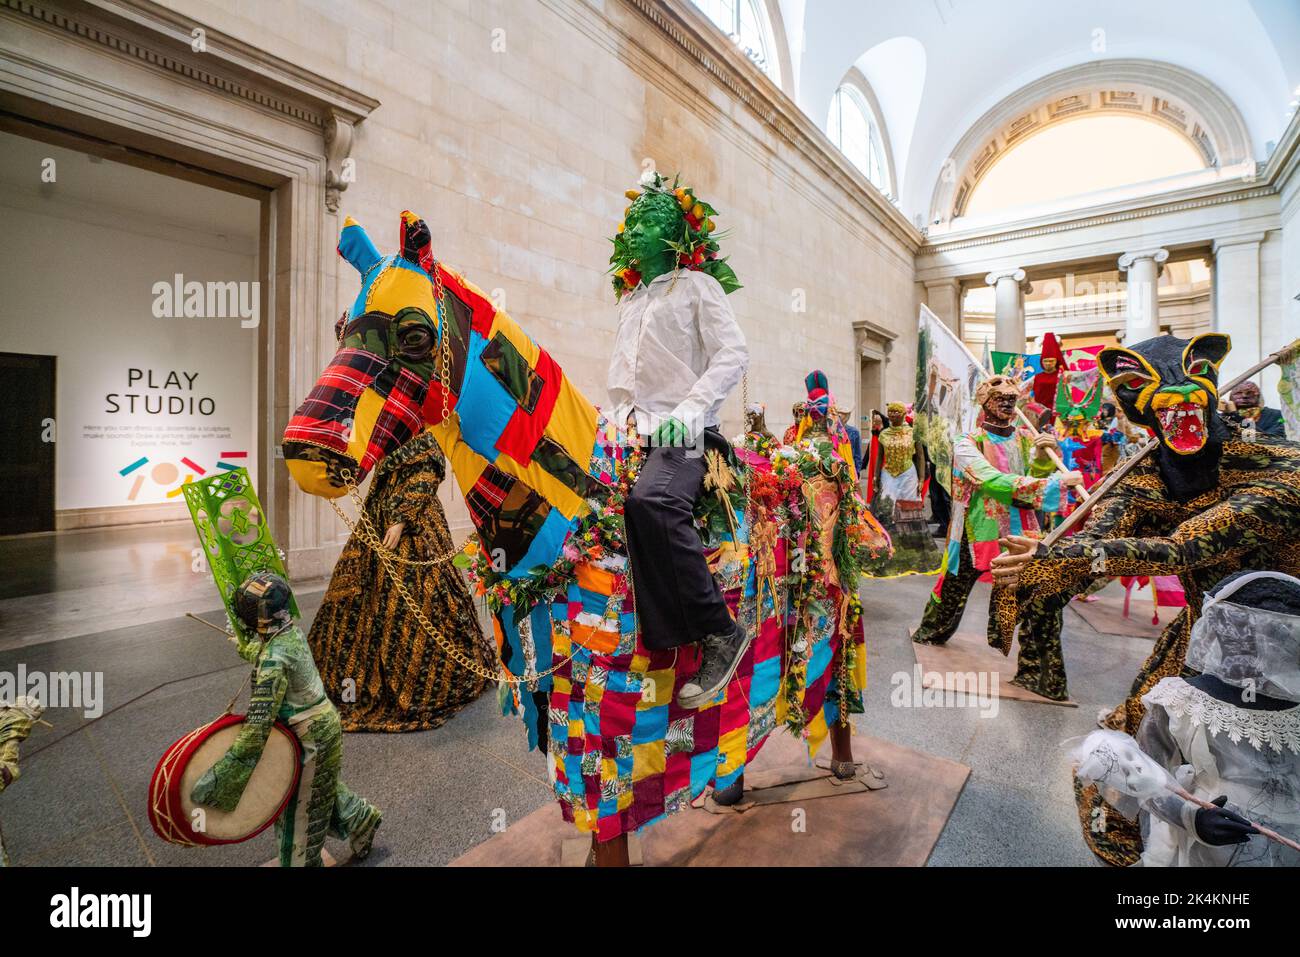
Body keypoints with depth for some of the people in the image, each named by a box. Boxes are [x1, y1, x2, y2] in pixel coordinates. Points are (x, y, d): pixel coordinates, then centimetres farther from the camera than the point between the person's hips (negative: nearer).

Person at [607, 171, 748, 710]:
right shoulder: (630, 298, 27)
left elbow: (733, 353, -5)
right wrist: (621, 413, 12)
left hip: (683, 431, -7)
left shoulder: (698, 285, 7)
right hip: (637, 432, 8)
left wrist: (691, 407, -18)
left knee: (650, 501, -35)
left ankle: (721, 632, -23)